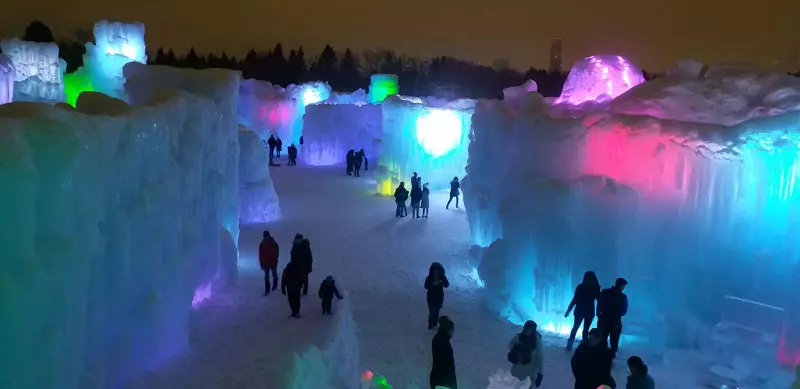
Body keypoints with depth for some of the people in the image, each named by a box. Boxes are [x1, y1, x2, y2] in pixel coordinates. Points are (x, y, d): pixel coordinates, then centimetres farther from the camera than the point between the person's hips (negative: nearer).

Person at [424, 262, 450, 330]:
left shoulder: (442, 277, -9)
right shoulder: (429, 278, -15)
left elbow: (447, 285, -13)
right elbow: (426, 286, -19)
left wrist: (442, 282, -31)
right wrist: (433, 284, -34)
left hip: (439, 297, 3)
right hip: (431, 297, -3)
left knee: (436, 311, 15)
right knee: (432, 312, -7)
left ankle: (434, 324, 33)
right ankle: (430, 326, 5)